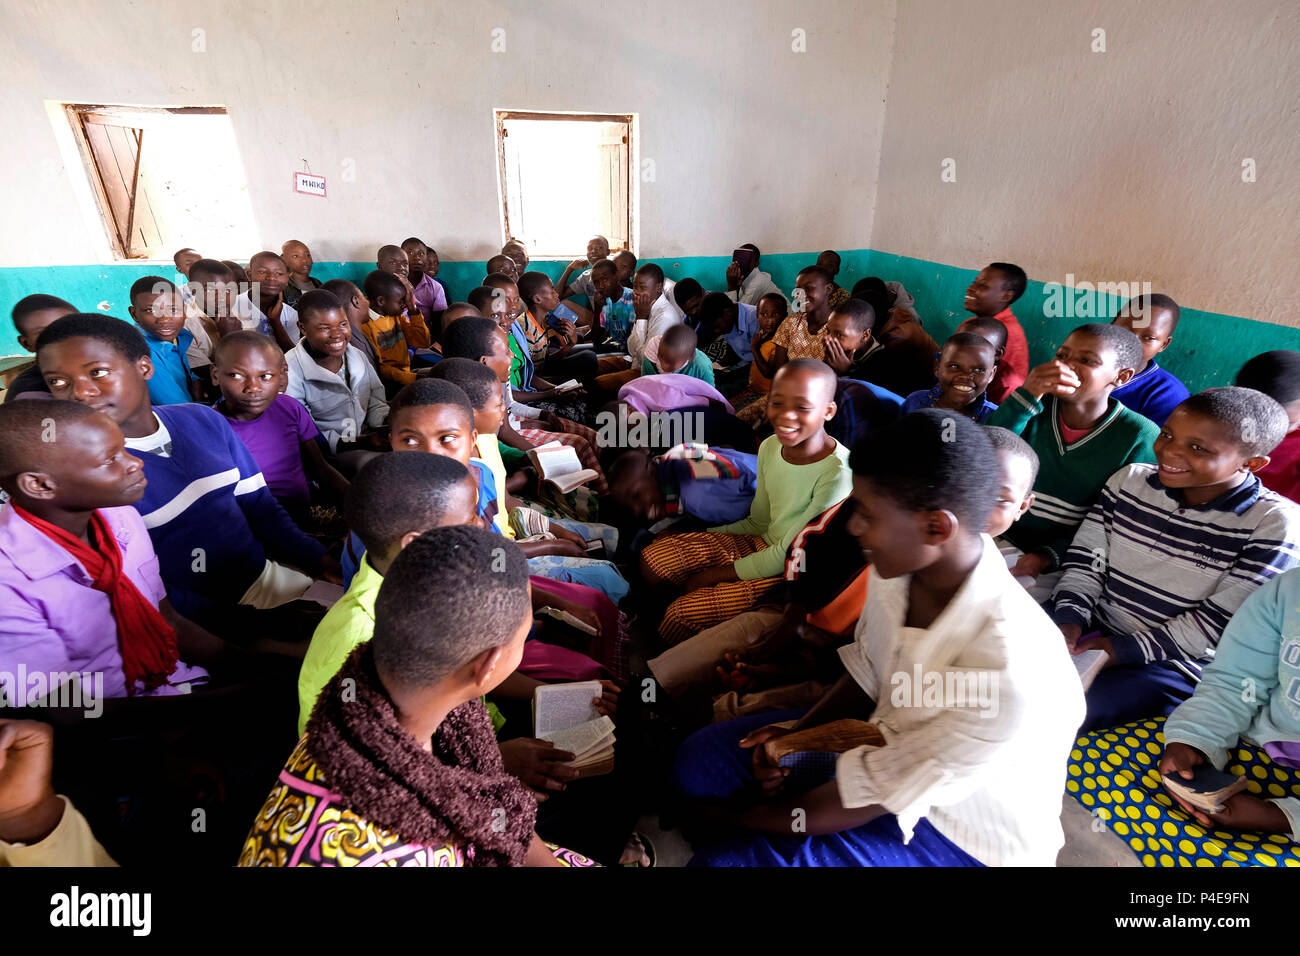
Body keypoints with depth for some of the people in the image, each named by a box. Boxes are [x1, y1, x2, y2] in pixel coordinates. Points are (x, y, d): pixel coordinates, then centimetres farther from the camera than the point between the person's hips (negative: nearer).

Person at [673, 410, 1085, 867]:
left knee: (726, 857, -19)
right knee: (702, 758, 1)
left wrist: (734, 818, -14)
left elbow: (869, 798, -26)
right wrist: (797, 731, -11)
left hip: (963, 833, -6)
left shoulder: (1008, 674, -37)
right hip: (889, 741, 6)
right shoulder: (900, 567, -17)